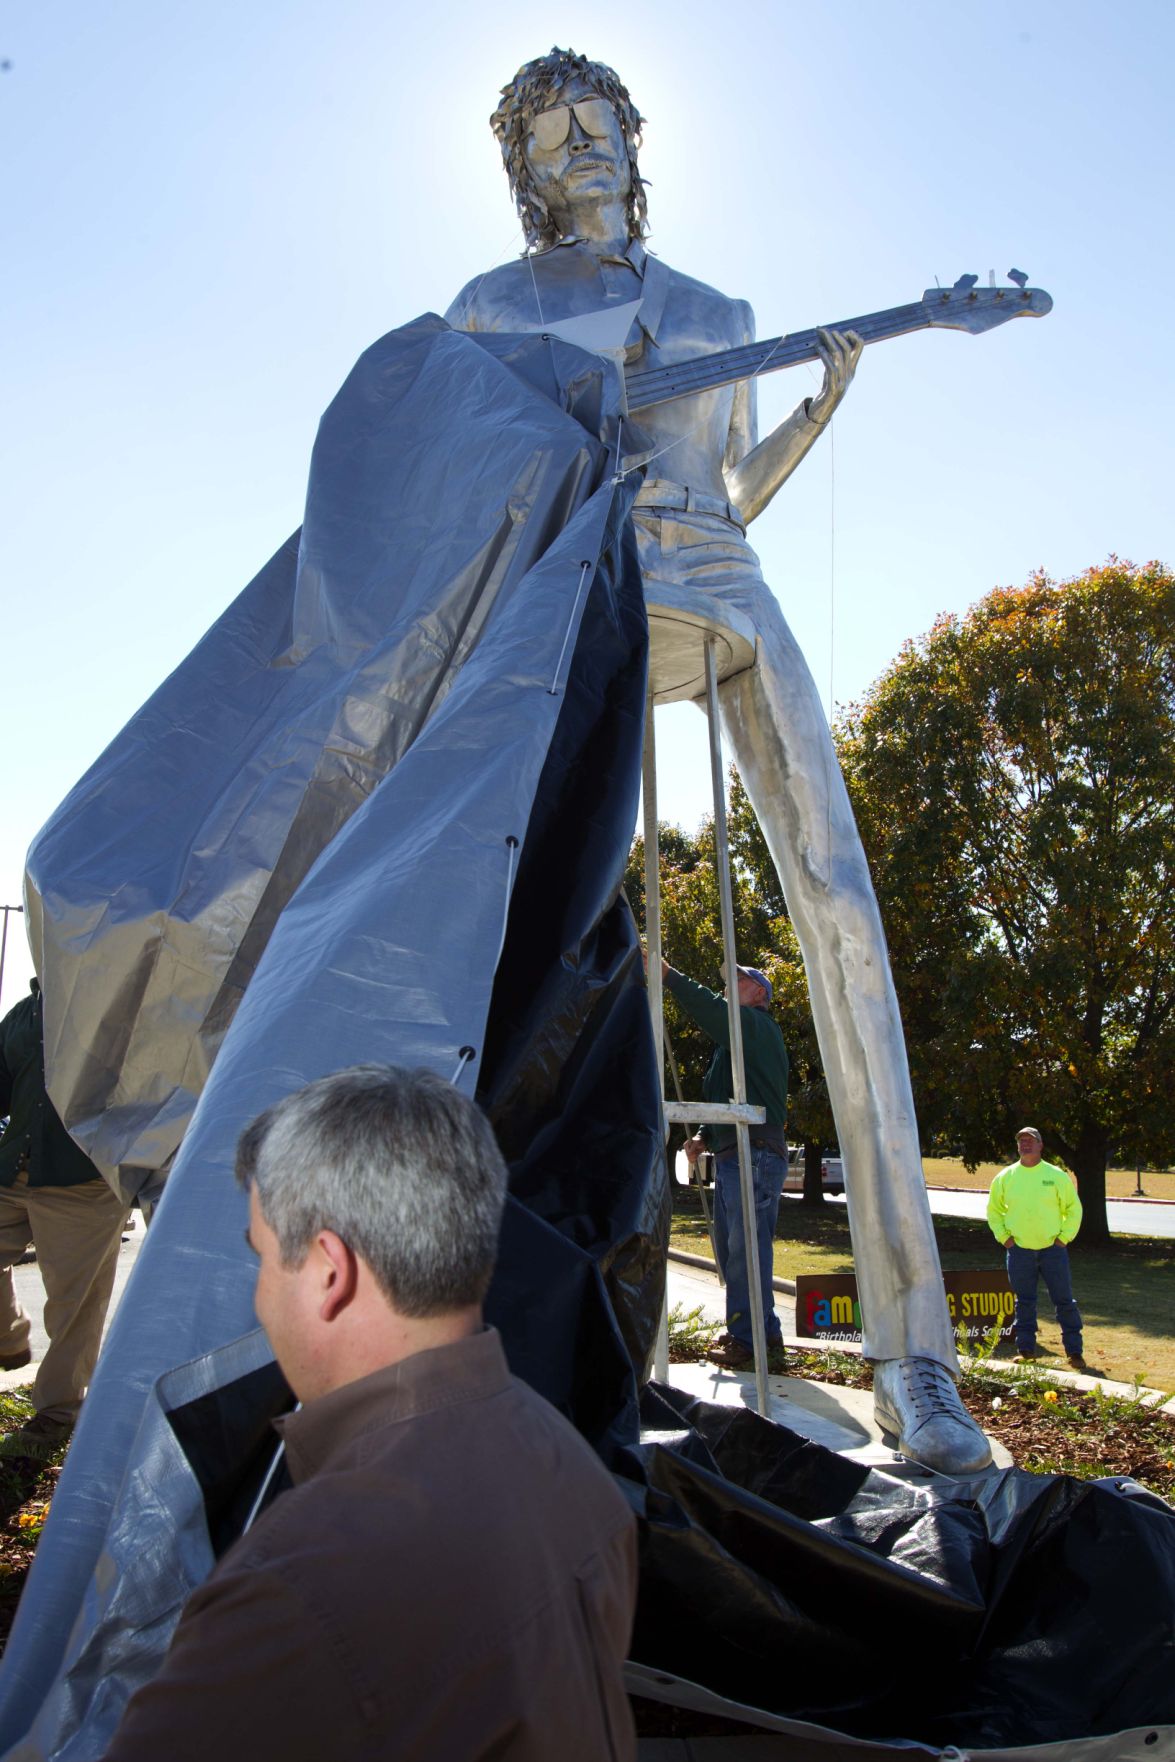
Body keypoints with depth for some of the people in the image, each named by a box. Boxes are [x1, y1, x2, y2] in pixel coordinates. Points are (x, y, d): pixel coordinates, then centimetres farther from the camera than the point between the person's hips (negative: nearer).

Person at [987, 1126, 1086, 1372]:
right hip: (1019, 1250, 1)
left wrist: (1064, 1237, -2)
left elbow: (1074, 1209, 5)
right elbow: (994, 1210, 12)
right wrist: (1003, 1237, 3)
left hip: (1053, 1248, -1)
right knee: (1024, 1302, 8)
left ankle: (1074, 1351, 11)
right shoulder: (1005, 1177, 2)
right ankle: (1026, 1349, 17)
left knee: (1065, 1301, 2)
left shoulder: (1056, 1176, -2)